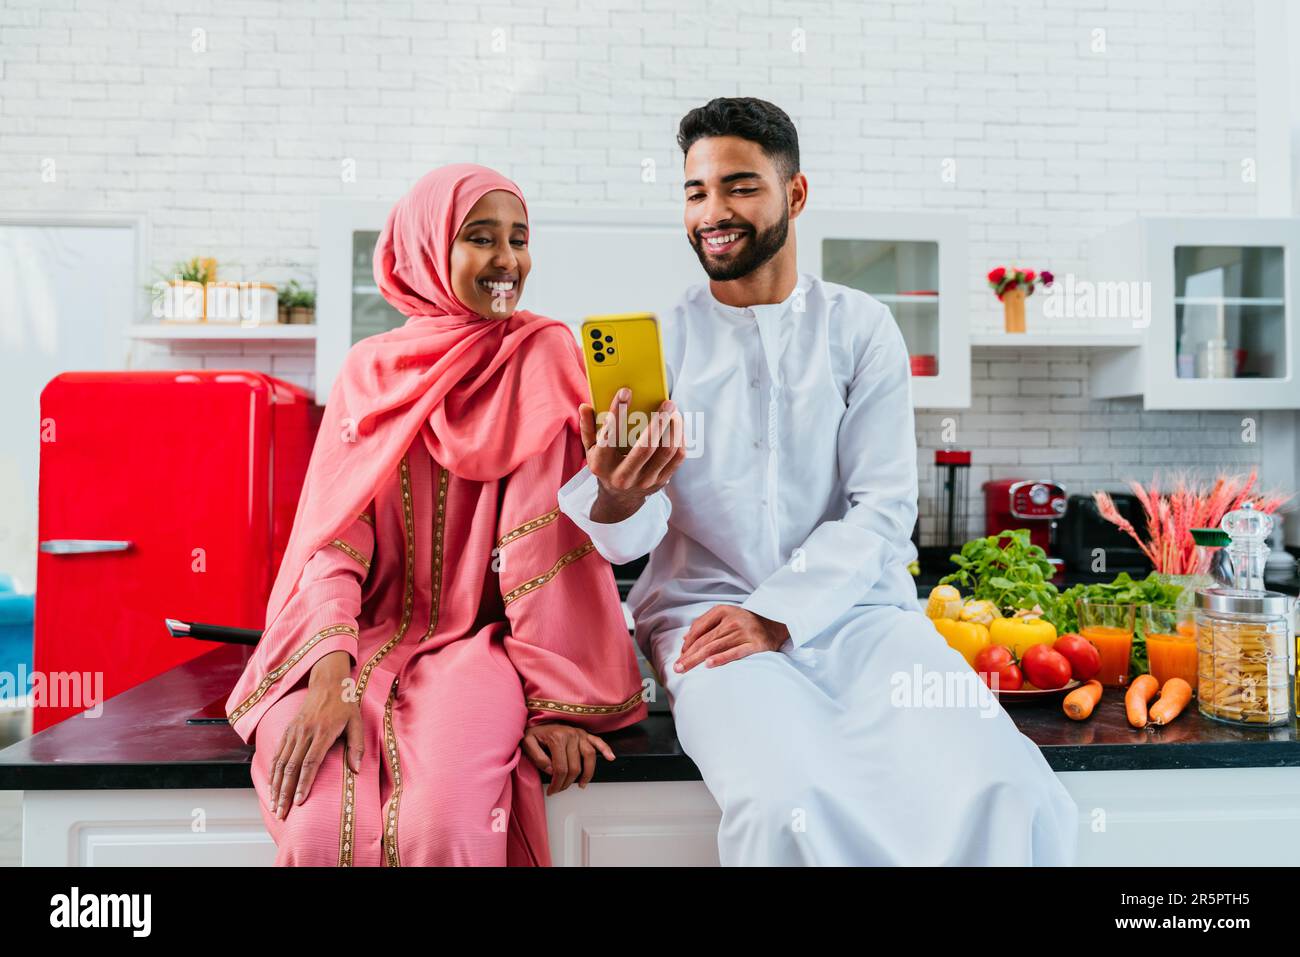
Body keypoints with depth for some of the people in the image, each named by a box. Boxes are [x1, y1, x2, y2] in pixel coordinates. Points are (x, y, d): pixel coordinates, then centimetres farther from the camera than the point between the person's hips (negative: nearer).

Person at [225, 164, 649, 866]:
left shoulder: (542, 357, 1)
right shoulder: (369, 369, 8)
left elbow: (548, 533, -7)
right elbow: (332, 535, -1)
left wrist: (555, 701, -13)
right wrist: (329, 679, -18)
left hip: (479, 643, -1)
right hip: (367, 640, 2)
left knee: (444, 821, -29)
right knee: (320, 826, -26)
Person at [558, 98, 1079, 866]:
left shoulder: (861, 328, 7)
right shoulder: (658, 339, 6)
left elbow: (885, 507, -1)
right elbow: (633, 535, -1)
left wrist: (774, 616, -14)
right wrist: (616, 502, -26)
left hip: (856, 608, 2)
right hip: (708, 613, -1)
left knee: (1007, 794, -24)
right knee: (791, 806, -31)